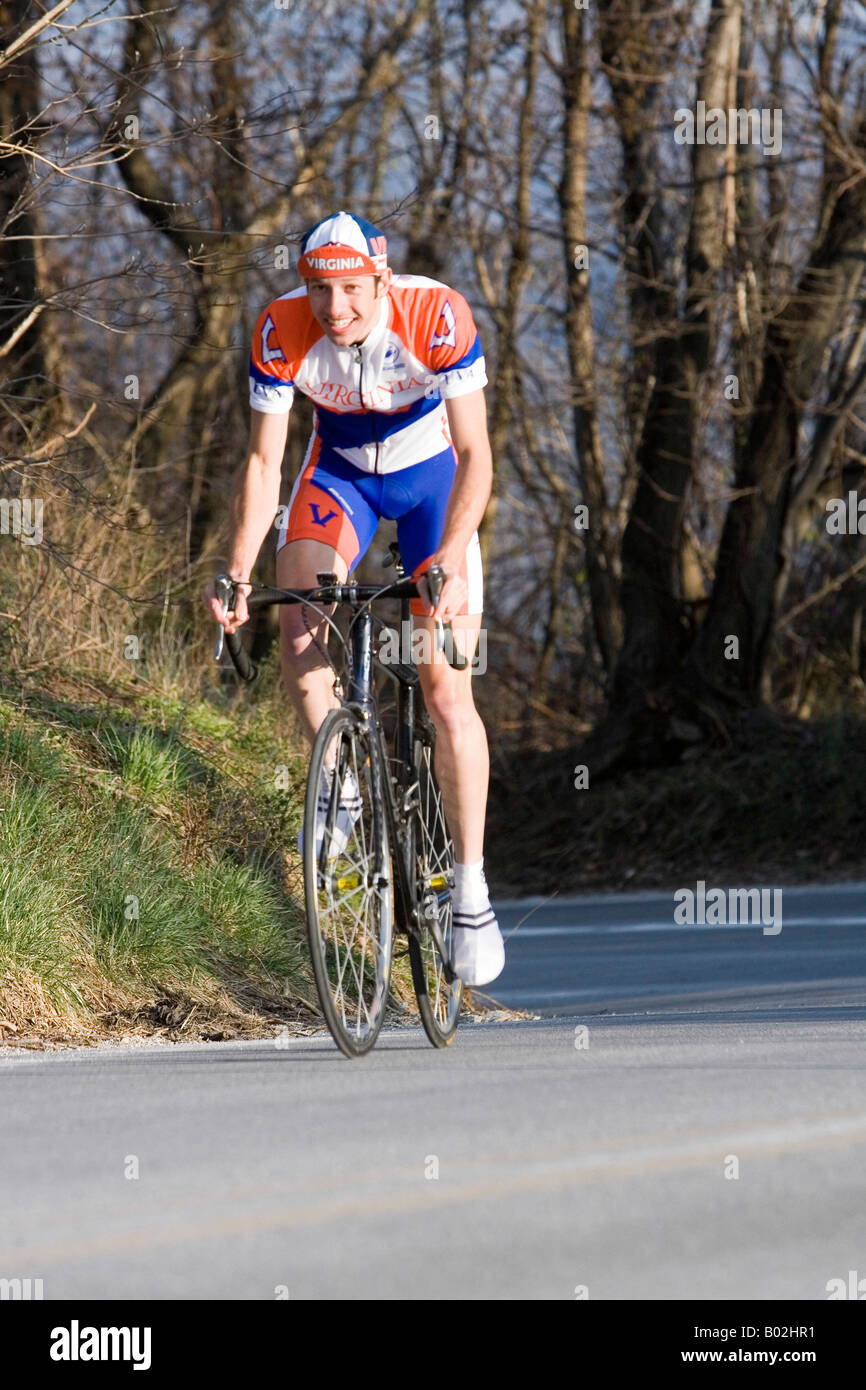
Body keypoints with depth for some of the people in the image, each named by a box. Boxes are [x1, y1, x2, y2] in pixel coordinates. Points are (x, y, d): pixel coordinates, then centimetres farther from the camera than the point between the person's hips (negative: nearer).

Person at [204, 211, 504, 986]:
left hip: (432, 477, -2)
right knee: (299, 631, -27)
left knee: (447, 692, -8)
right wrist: (237, 575, -29)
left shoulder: (437, 318, -31)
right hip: (340, 473, 2)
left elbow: (476, 456, -31)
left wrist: (450, 562, -45)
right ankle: (340, 789, -6)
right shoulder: (282, 332, -24)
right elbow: (264, 462, -18)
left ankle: (471, 887, 2)